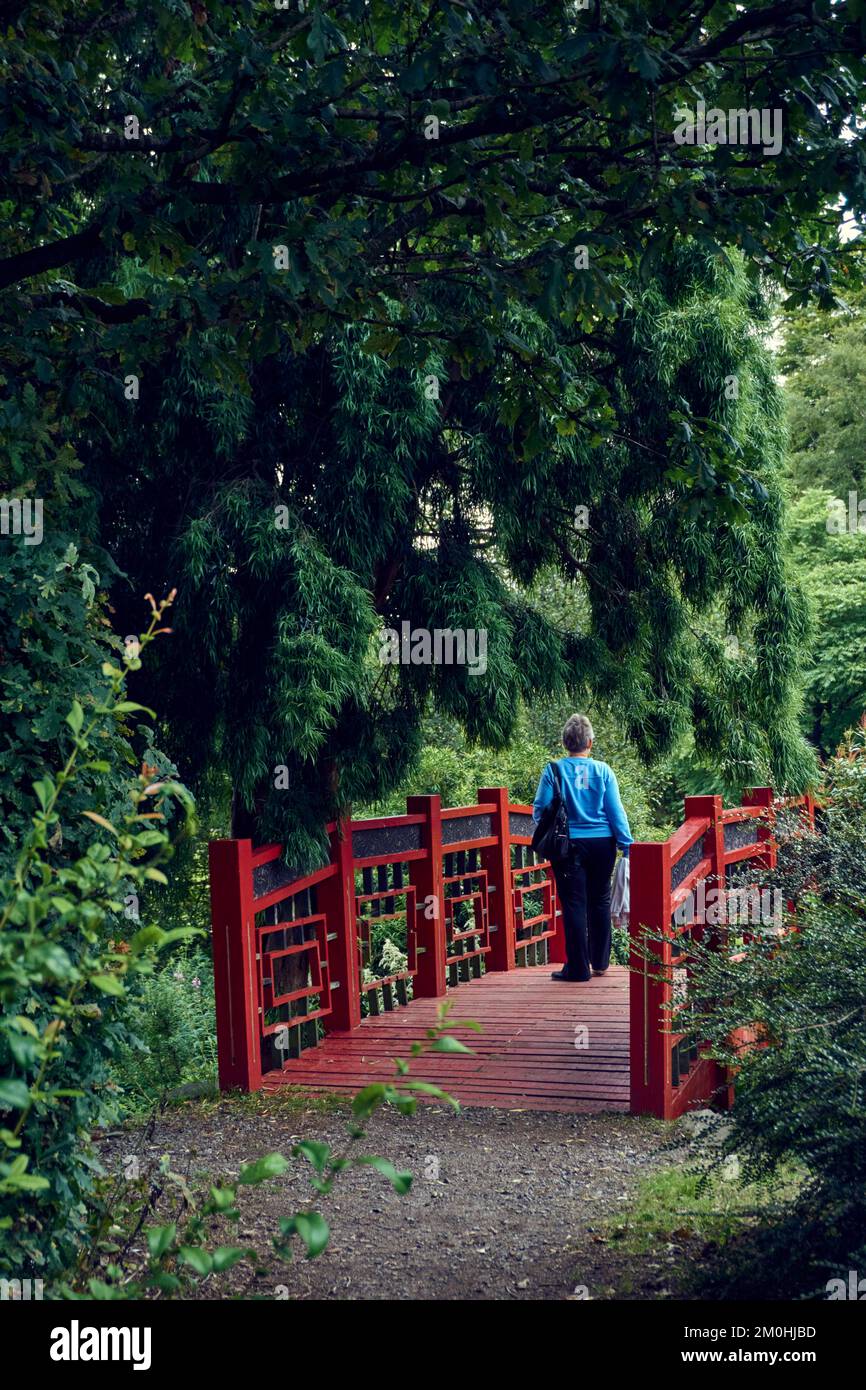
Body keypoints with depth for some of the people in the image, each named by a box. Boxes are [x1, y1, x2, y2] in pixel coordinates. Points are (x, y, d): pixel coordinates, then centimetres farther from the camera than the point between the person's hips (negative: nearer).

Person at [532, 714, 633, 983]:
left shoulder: (554, 770, -5)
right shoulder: (602, 770, -2)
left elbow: (540, 810, -3)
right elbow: (616, 811, -1)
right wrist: (627, 844, 4)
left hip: (569, 845, -2)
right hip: (602, 844, 2)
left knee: (574, 905, 2)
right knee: (600, 901, 15)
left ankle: (578, 967, 3)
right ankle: (600, 963, 25)